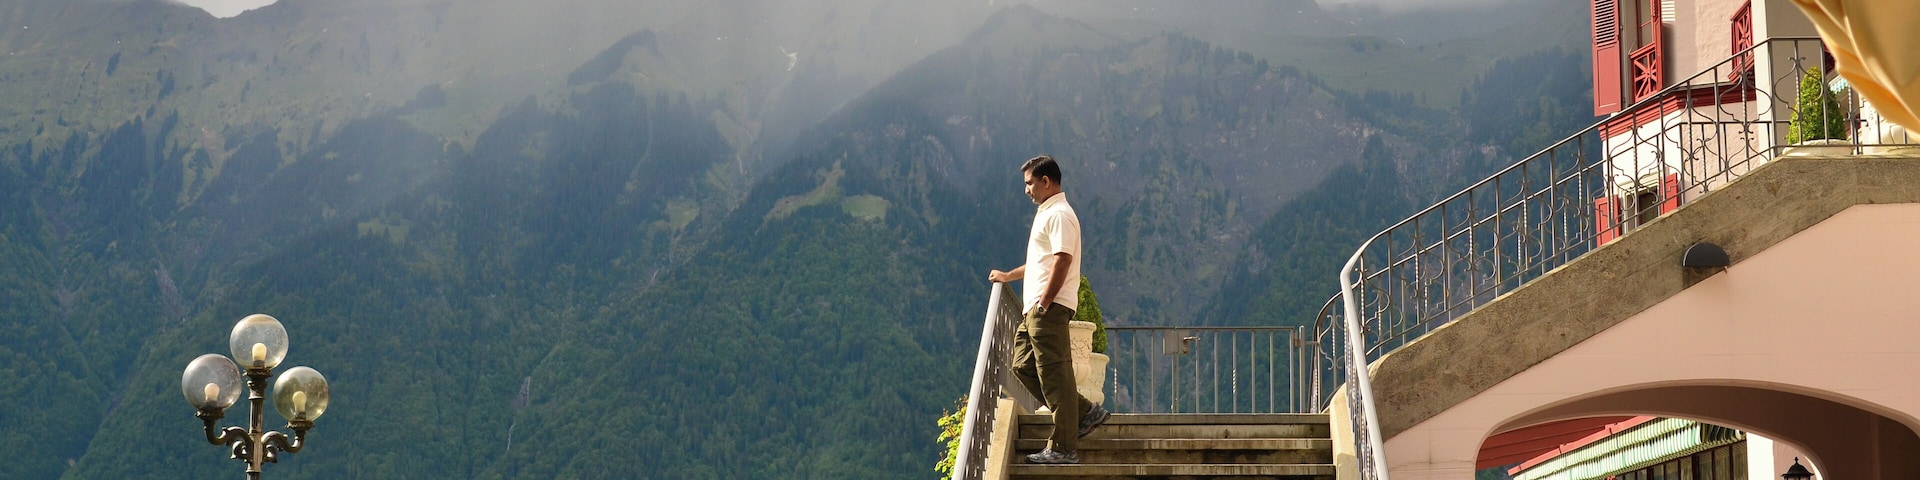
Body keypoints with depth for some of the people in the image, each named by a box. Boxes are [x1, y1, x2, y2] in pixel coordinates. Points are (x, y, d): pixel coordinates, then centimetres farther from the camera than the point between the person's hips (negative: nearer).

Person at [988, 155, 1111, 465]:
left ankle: (1063, 449, -6)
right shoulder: (1047, 213, 22)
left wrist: (1044, 305, -22)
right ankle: (1084, 412, 16)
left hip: (1049, 309, -11)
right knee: (1024, 366, 13)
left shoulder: (1059, 215, -11)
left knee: (1054, 376, -8)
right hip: (1036, 310, 11)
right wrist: (1008, 276, 42)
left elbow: (1062, 261, -21)